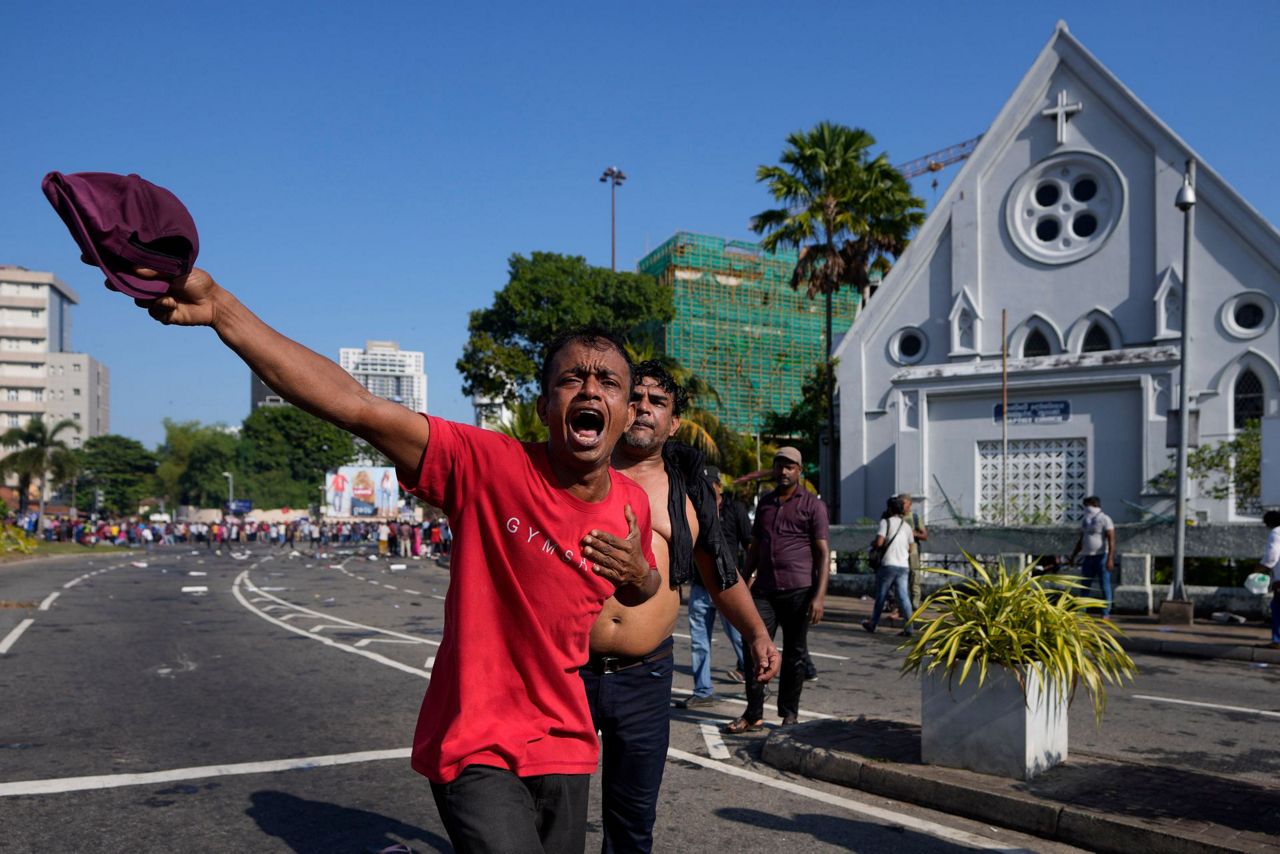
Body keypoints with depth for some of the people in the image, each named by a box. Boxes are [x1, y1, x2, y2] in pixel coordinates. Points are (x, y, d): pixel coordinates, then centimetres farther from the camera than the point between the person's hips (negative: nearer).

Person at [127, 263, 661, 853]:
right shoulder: (491, 466, -18)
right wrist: (220, 307, -38)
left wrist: (641, 573, -7)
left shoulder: (631, 505, -2)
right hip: (478, 752, -5)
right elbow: (357, 407, -30)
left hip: (564, 749, 6)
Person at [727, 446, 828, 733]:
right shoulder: (764, 503, 16)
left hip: (798, 591, -4)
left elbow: (823, 552, -4)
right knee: (752, 648, -5)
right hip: (764, 589, 4)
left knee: (794, 654, 5)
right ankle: (753, 714, 6)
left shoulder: (812, 505, 1)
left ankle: (789, 714, 18)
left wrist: (820, 595, -13)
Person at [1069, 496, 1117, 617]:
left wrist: (1110, 558, -24)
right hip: (1088, 557, 7)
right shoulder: (1085, 521, 15)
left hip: (1102, 556, -7)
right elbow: (1081, 540, 23)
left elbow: (1111, 540, -15)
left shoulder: (1105, 520, -7)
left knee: (1105, 585, -2)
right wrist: (1073, 556, 18)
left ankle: (1106, 613, 2)